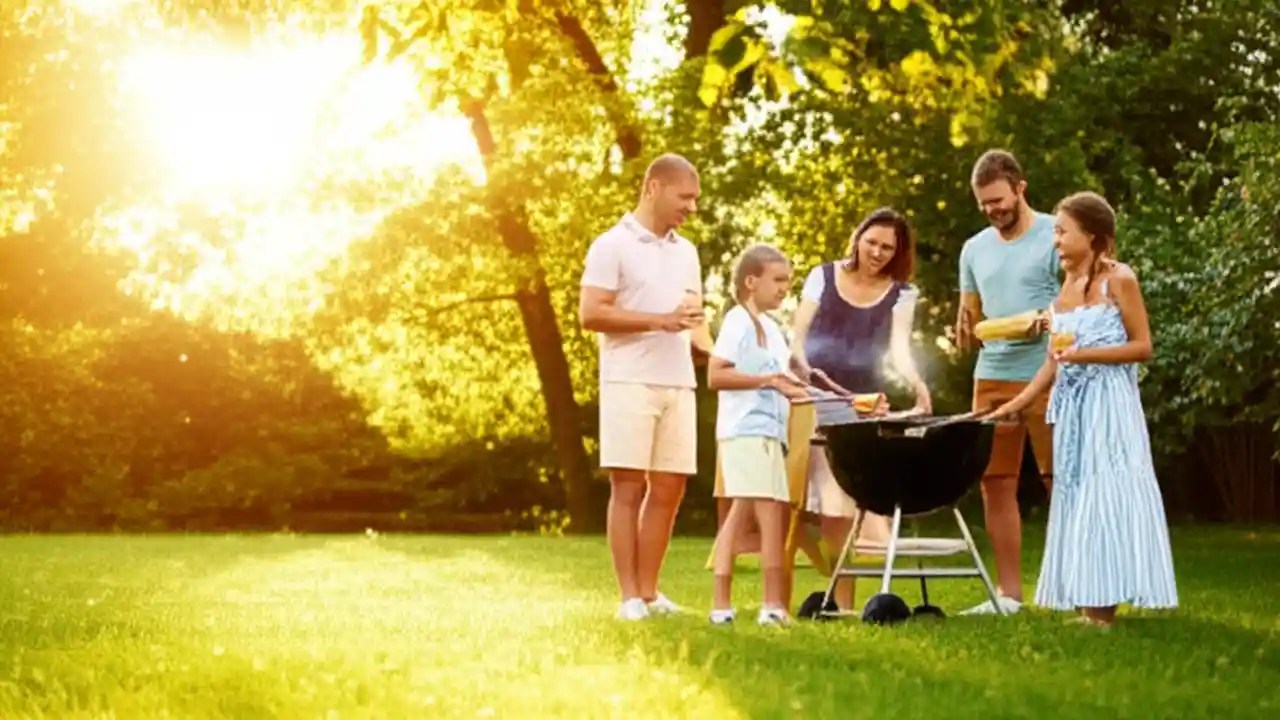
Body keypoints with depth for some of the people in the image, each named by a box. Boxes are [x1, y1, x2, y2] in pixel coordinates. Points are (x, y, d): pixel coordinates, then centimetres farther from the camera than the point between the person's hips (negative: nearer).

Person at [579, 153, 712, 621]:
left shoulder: (686, 252, 18)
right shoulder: (613, 246, -3)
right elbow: (590, 314, -11)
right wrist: (660, 321, -17)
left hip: (678, 384, 6)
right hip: (630, 383, -6)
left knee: (669, 489, 5)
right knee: (628, 487, -5)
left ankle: (649, 591, 12)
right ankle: (630, 597, -3)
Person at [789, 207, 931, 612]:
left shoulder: (901, 294, 7)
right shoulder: (824, 277, 6)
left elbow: (899, 347, -6)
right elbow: (797, 334, 3)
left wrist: (915, 381, -26)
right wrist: (804, 368, -17)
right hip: (817, 401, -1)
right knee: (830, 505, -5)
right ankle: (842, 600, -1)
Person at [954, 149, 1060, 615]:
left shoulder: (1054, 237, -2)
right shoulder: (975, 249, 15)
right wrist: (965, 329, -1)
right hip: (991, 378, 5)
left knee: (1061, 483, -3)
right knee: (996, 485, 4)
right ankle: (1008, 593, 10)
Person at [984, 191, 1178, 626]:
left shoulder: (1119, 280, -4)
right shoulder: (1064, 287, 13)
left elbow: (1143, 346, -9)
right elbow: (1053, 363, 14)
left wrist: (1084, 353, -17)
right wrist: (1016, 404, 7)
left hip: (1109, 406, -7)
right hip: (1071, 408, 7)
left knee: (1107, 495, -8)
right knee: (1078, 496, 4)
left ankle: (1103, 608, -8)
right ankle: (1087, 606, 6)